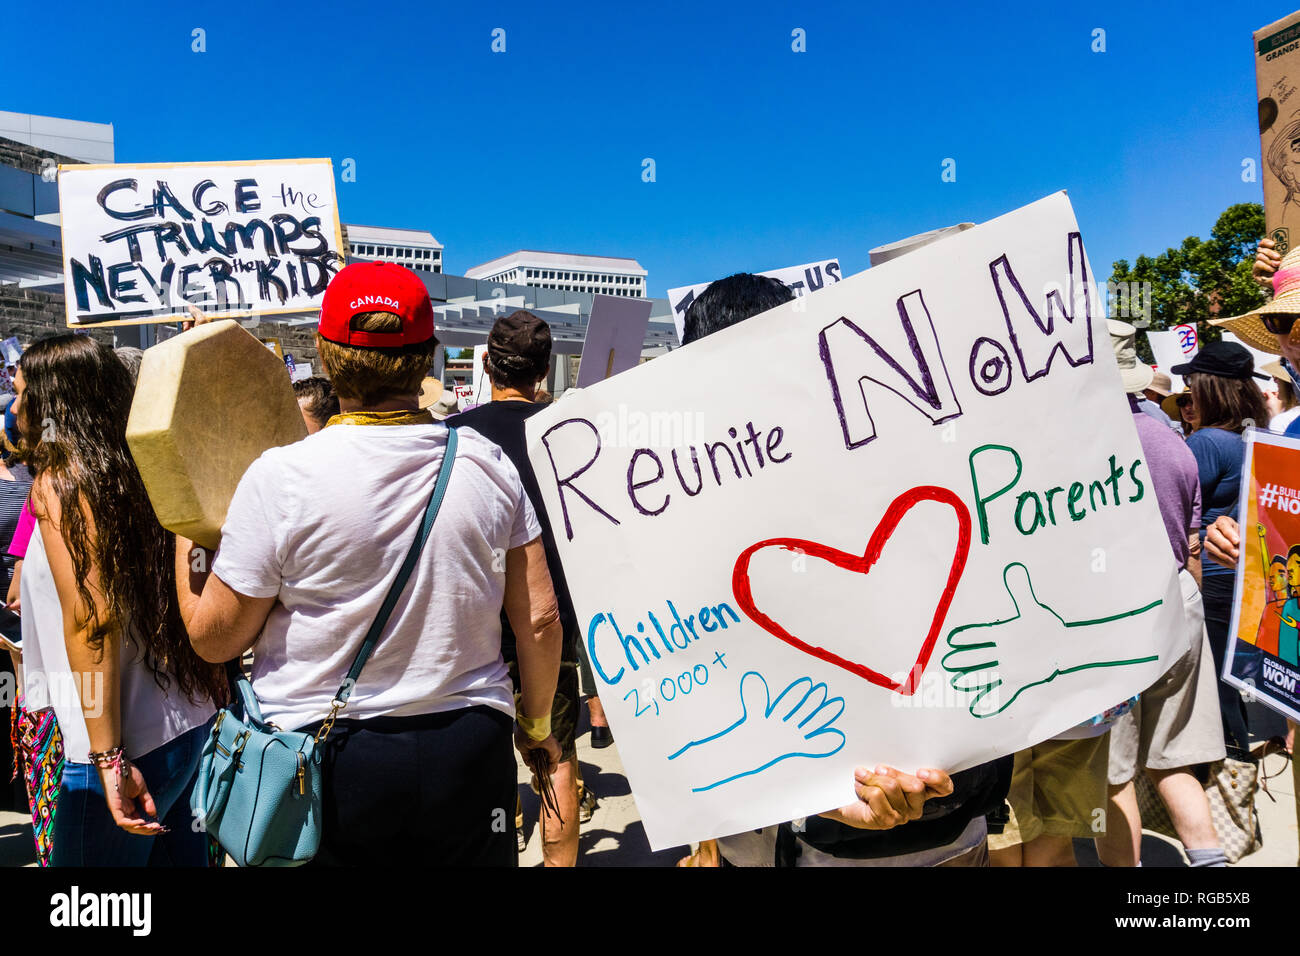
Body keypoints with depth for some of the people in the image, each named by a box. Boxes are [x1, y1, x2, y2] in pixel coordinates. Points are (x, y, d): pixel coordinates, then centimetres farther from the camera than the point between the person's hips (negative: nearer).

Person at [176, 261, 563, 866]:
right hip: (470, 749, 3)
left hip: (325, 763, -2)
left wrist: (184, 538, 10)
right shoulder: (487, 464, -6)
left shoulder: (282, 477, -15)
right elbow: (539, 618, -2)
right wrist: (536, 725, 15)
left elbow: (213, 638, -6)